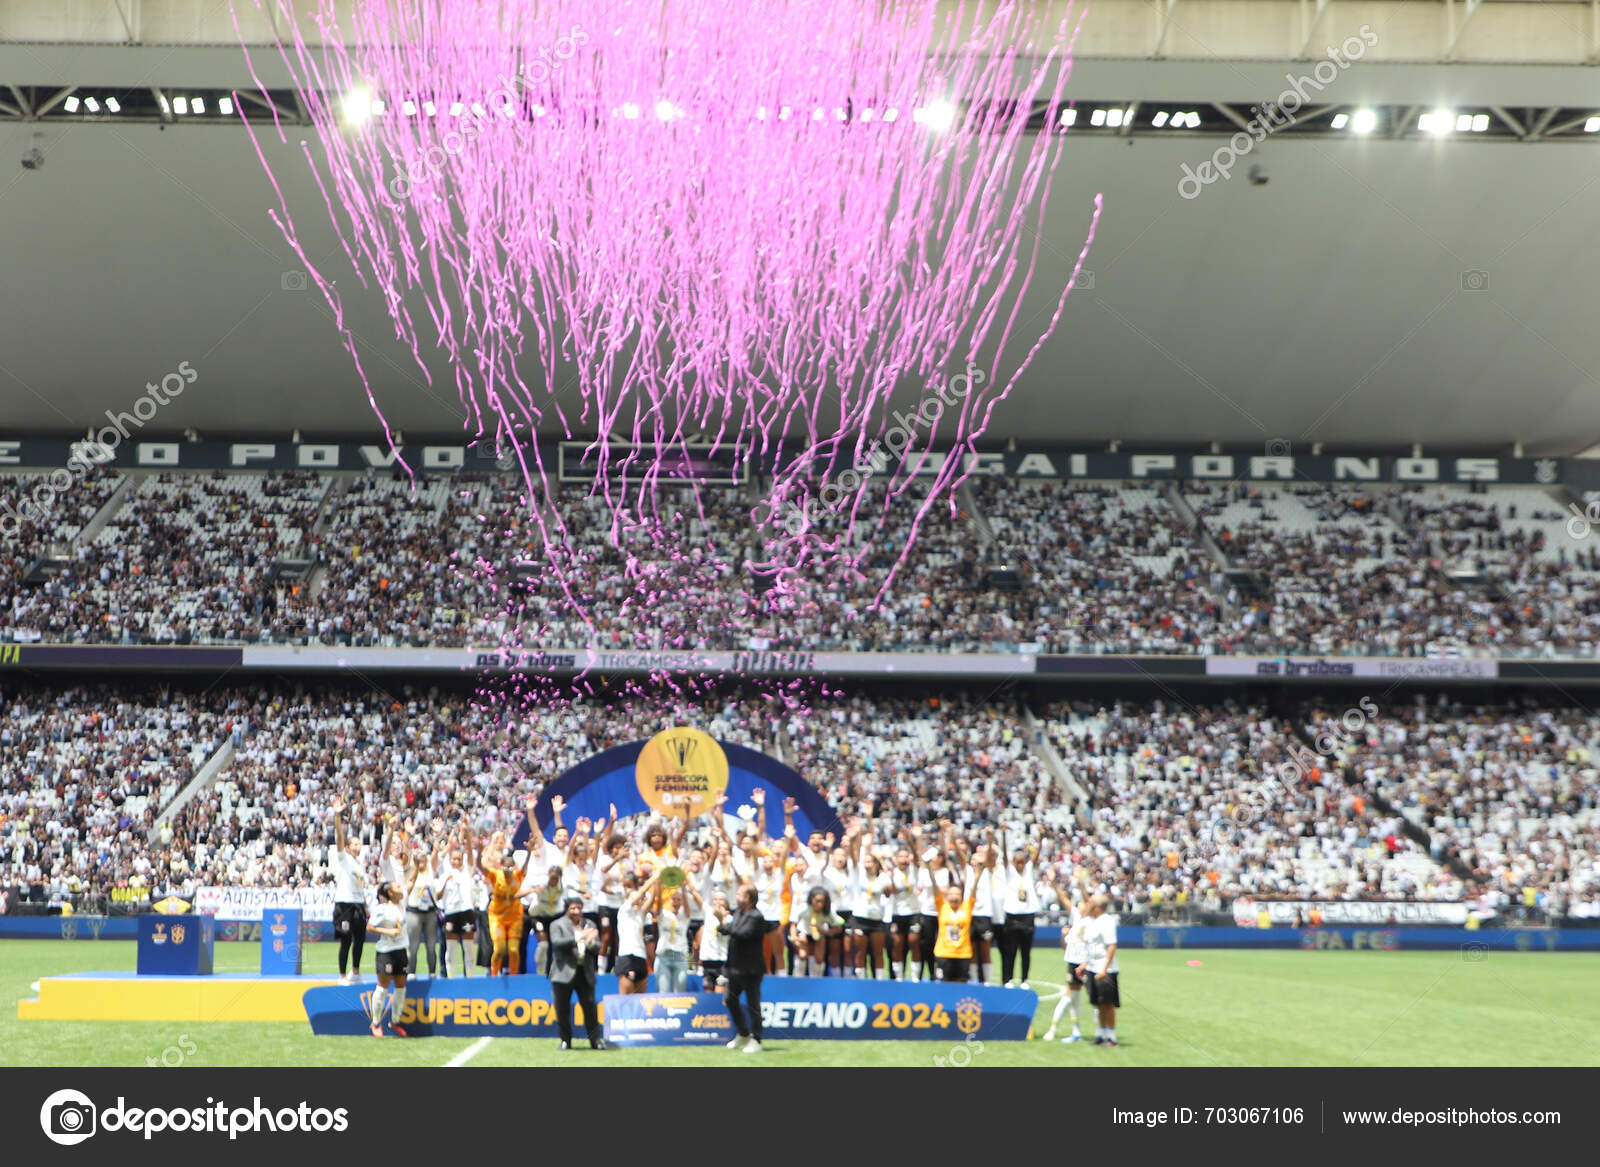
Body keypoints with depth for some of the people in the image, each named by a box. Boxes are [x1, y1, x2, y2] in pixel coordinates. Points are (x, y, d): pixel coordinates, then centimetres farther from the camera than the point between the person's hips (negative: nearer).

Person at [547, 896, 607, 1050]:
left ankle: (595, 1040, 6)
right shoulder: (557, 925, 1)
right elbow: (557, 942, -17)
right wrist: (578, 937, -24)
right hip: (564, 973, -2)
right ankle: (565, 1040, 13)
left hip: (585, 973, 3)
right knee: (562, 1009, 1)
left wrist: (590, 942, -17)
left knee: (590, 1007, -1)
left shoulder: (589, 926, 14)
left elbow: (597, 948, 7)